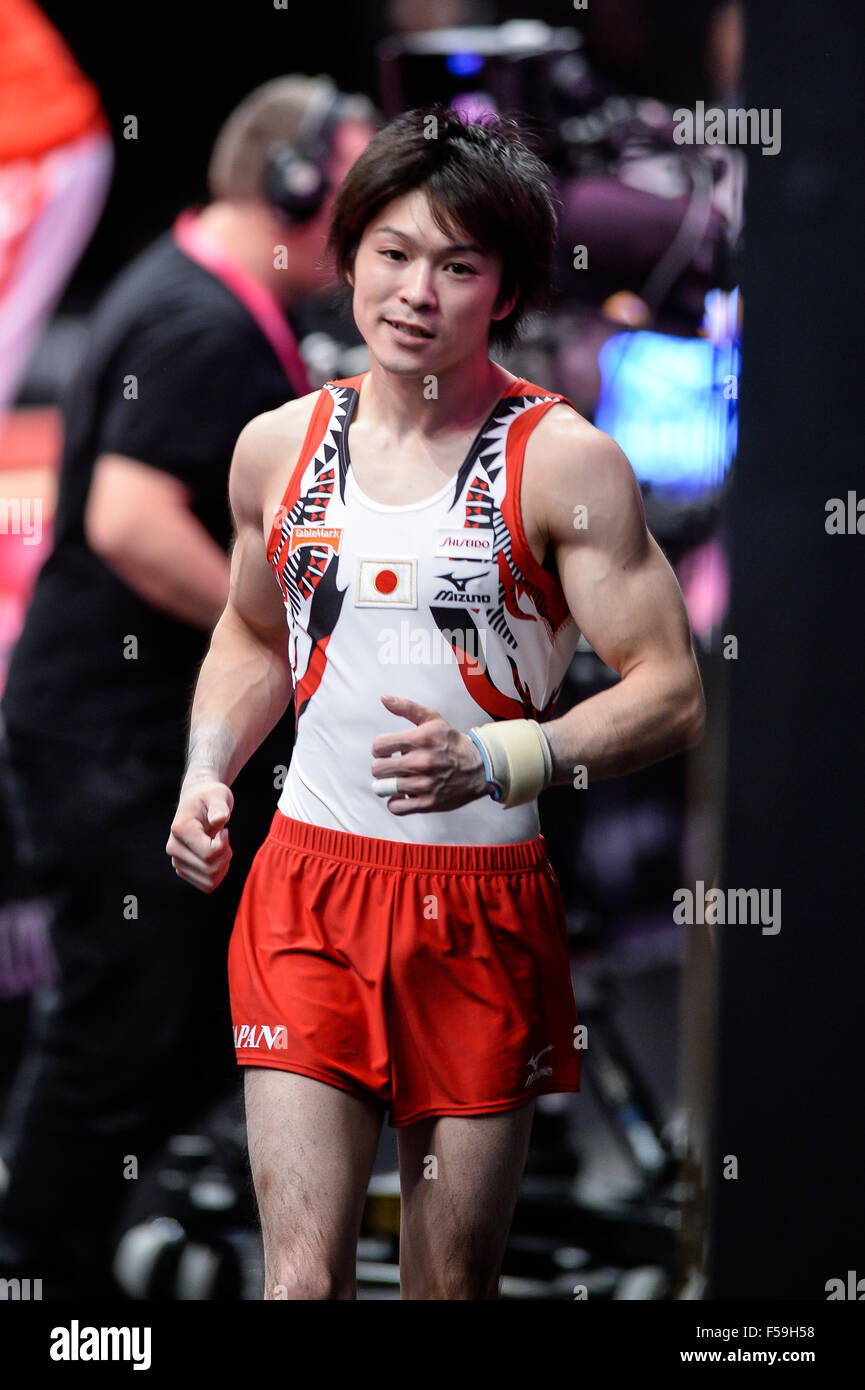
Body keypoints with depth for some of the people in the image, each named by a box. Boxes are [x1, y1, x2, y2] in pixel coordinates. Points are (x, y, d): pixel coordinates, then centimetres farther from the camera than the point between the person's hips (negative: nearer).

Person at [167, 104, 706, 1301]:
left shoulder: (564, 463, -6)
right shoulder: (278, 446, 7)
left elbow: (673, 695, -10)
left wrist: (495, 761, -24)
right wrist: (207, 773, 6)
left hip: (486, 904, -2)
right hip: (306, 891, 2)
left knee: (454, 1284, 6)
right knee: (302, 1275, -7)